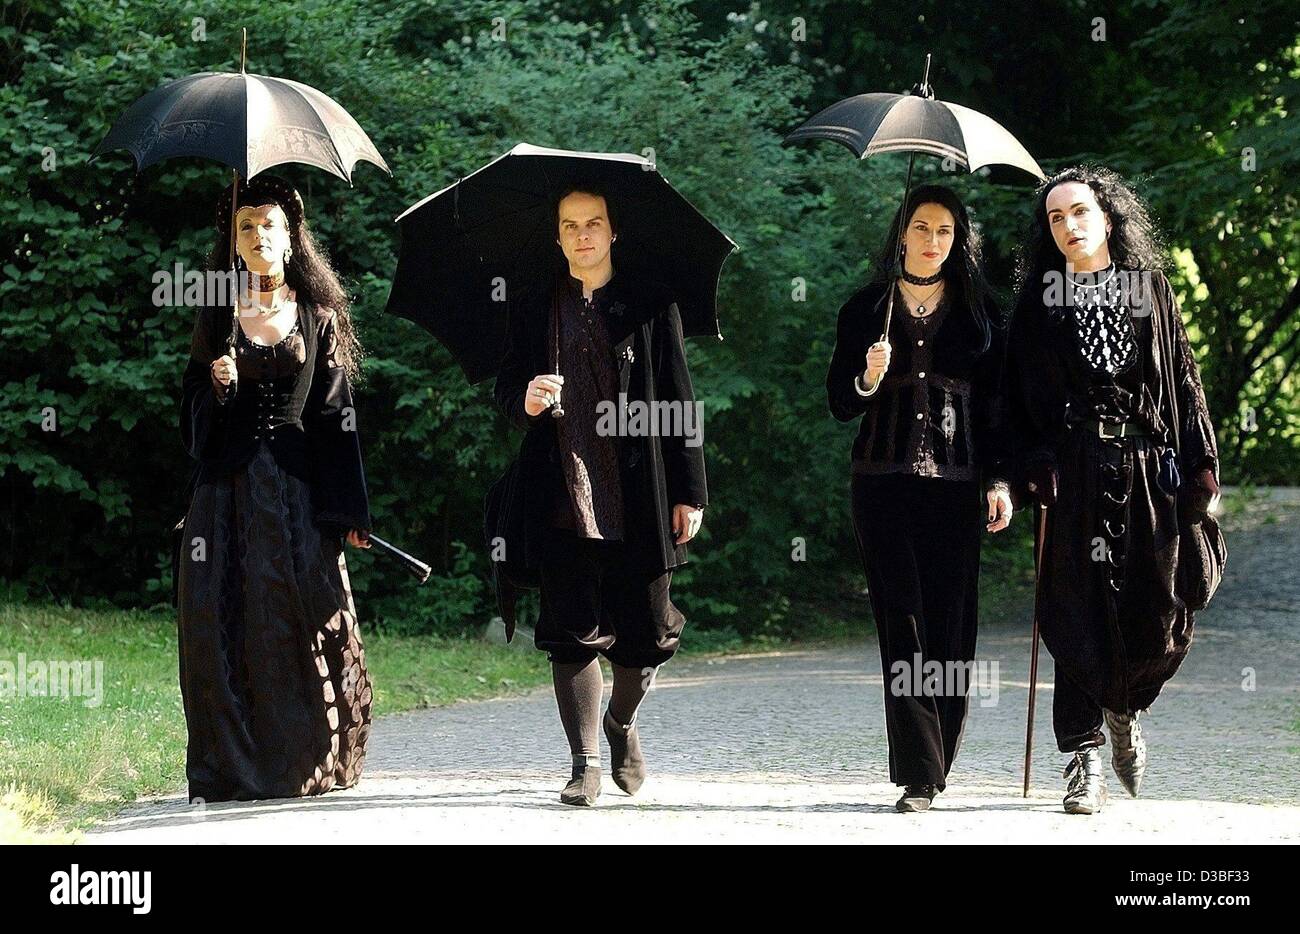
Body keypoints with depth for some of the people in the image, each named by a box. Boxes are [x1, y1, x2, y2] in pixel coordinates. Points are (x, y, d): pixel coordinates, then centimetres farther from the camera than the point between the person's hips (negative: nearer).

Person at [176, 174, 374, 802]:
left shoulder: (318, 319, 7)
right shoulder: (218, 320, 10)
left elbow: (336, 414, 4)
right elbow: (194, 412, 11)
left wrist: (348, 509, -2)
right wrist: (218, 387, -12)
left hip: (296, 485, -1)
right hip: (228, 486, 1)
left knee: (295, 624, -5)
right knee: (225, 625, -5)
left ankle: (303, 764, 3)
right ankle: (234, 768, -2)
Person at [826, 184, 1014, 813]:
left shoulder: (979, 312, 10)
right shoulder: (867, 309, 9)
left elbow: (995, 403, 9)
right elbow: (840, 403, 8)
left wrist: (999, 480, -1)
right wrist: (868, 379, -14)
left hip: (953, 485, 1)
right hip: (883, 486, -1)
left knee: (951, 626, -4)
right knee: (903, 625, -7)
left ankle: (933, 765, 6)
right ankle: (918, 774, -11)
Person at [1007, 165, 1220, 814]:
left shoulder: (1150, 287, 11)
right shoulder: (1039, 298, 8)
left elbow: (1183, 377, 9)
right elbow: (1020, 393, 3)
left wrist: (1200, 467, 1)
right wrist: (1035, 465, -11)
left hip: (1149, 465, 1)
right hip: (1075, 469, -1)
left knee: (1159, 614, 0)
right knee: (1081, 613, -6)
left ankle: (1123, 711, 29)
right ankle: (1085, 760, -3)